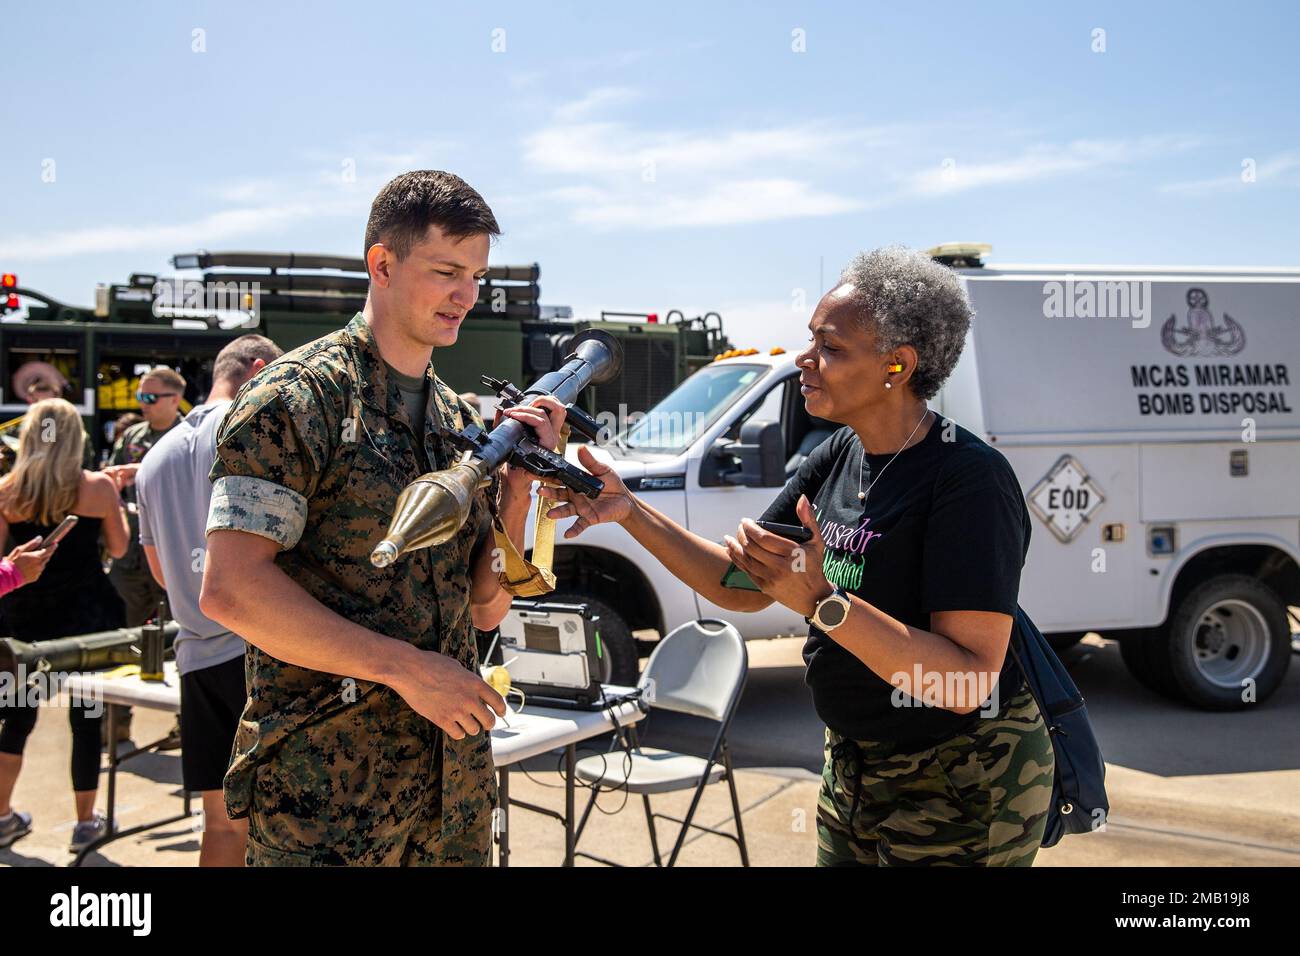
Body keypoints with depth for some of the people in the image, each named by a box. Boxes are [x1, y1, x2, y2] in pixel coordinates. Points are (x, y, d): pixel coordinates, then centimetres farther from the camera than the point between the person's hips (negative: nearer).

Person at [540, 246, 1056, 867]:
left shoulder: (970, 477, -24)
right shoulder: (838, 456, 1)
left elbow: (969, 681, -29)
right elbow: (741, 586, 3)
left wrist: (822, 601, -35)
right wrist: (630, 512, -8)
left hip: (963, 788, -7)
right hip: (852, 769, 7)